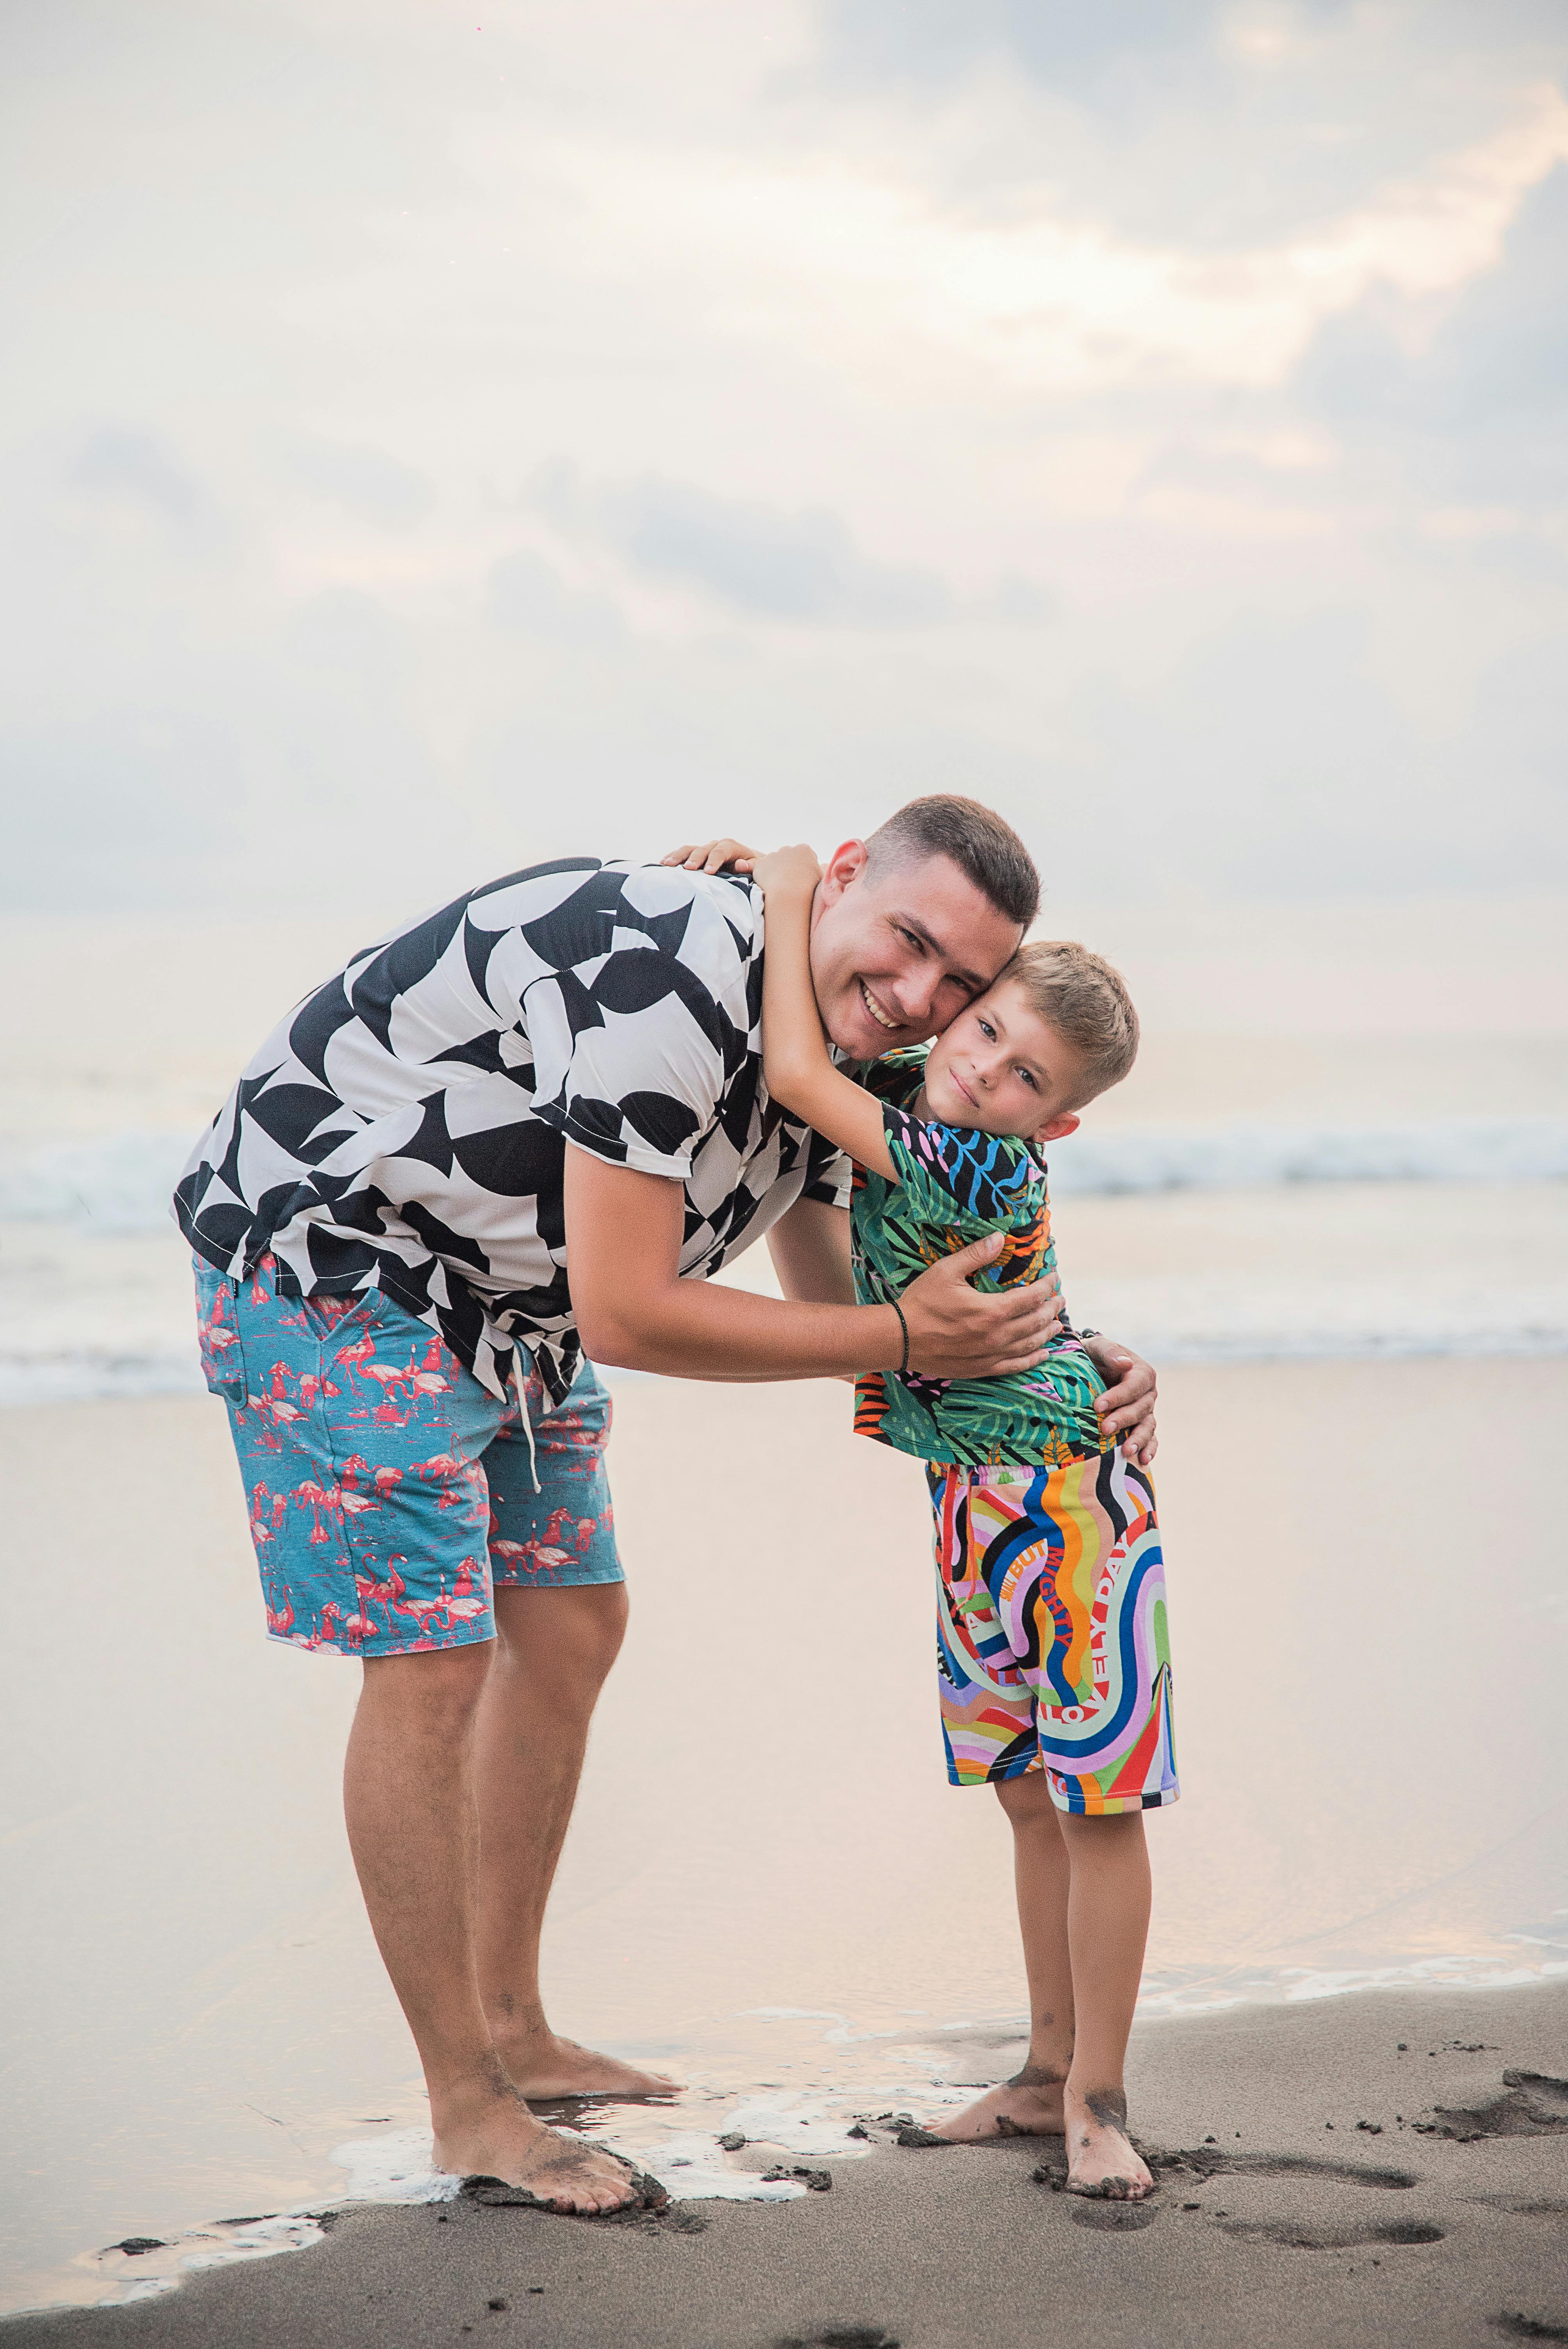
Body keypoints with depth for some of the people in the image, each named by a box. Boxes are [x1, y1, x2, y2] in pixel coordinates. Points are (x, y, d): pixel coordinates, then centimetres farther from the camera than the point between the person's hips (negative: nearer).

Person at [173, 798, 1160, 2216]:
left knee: (570, 1631, 13)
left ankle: (509, 2030, 26)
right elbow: (628, 1317, -31)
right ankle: (467, 2108, 2)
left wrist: (1057, 1363, -4)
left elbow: (835, 1305, 12)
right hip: (331, 1264, -10)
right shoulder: (676, 974, -31)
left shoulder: (820, 1041, 1)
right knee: (431, 1664, -10)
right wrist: (907, 1337, -23)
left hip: (504, 1303, 10)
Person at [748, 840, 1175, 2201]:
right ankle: (1053, 2069, 24)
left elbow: (796, 1077, -28)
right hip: (973, 1506, 9)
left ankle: (1099, 2102, 8)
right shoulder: (910, 1096, 0)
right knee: (1030, 1793, 15)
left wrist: (793, 903, -17)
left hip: (1069, 1494, -9)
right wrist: (770, 876, 3)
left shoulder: (977, 1169, -25)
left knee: (1099, 1800, -1)